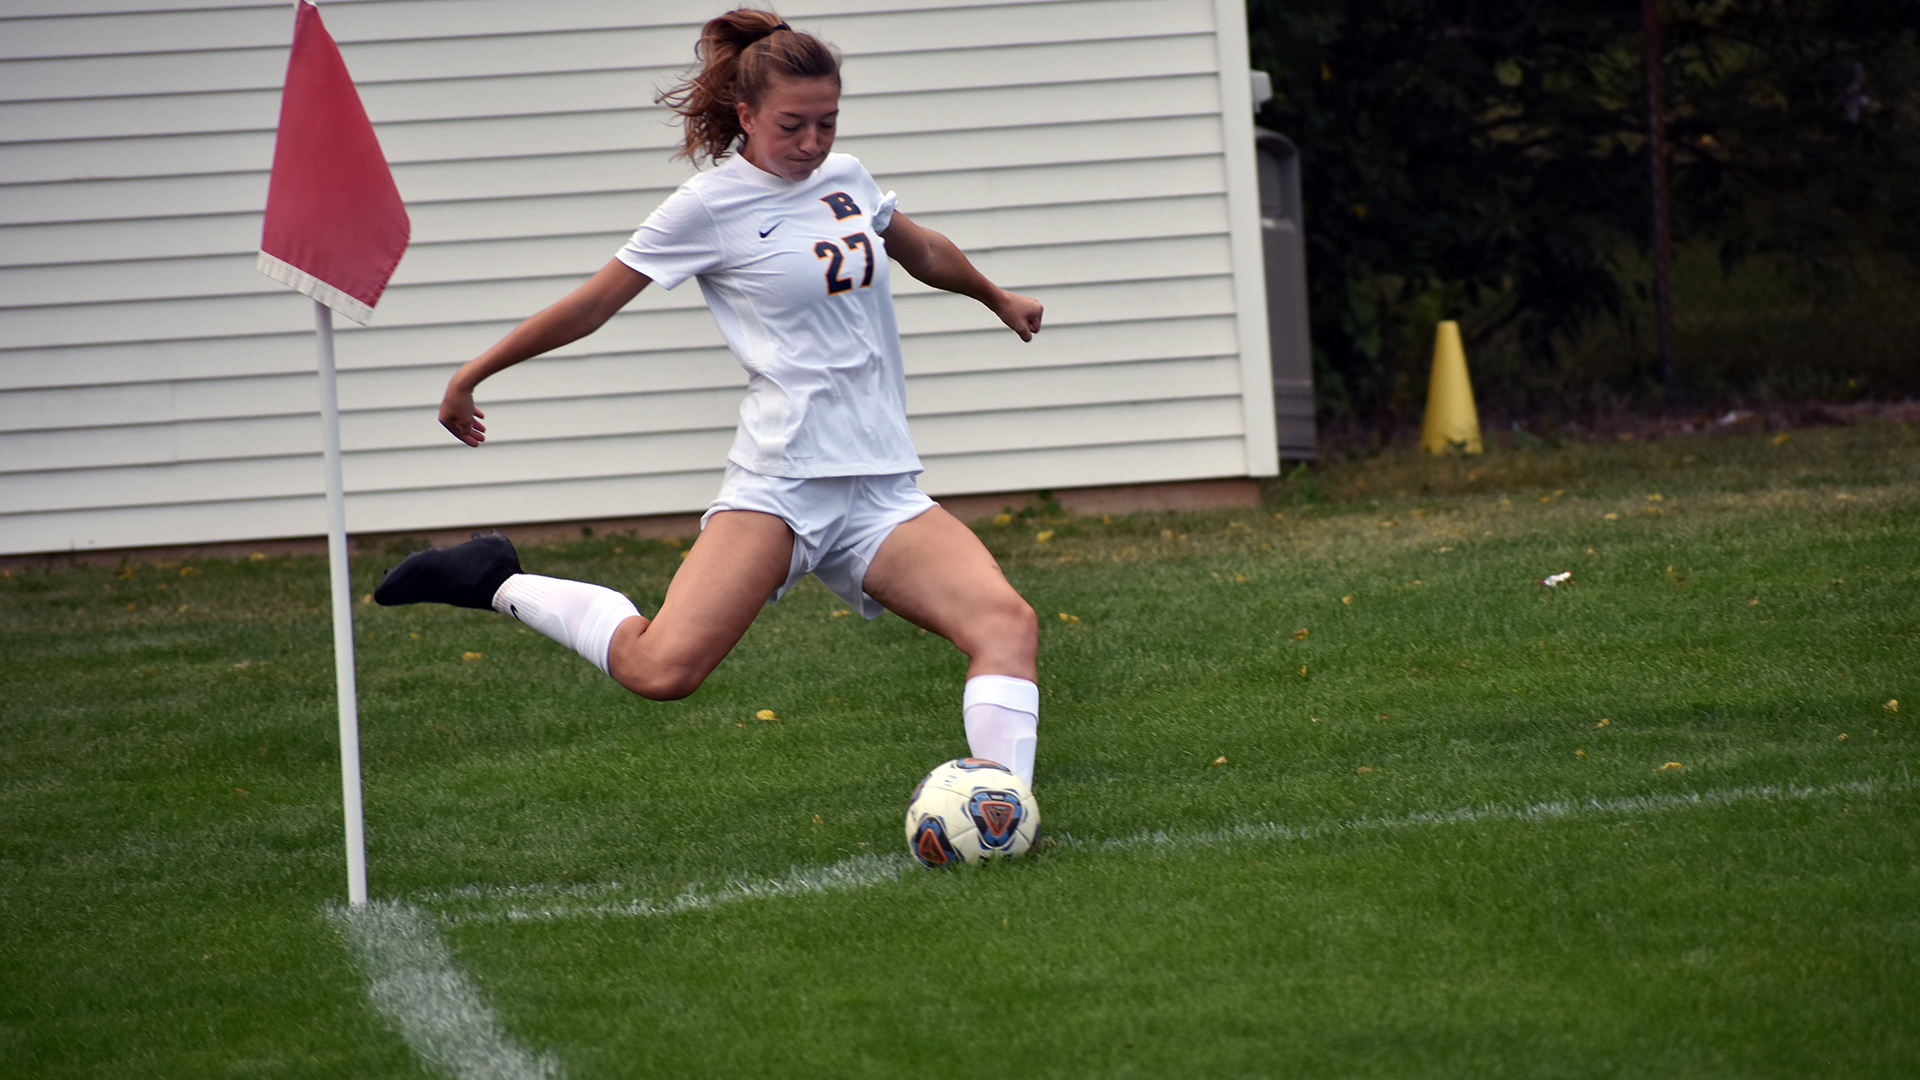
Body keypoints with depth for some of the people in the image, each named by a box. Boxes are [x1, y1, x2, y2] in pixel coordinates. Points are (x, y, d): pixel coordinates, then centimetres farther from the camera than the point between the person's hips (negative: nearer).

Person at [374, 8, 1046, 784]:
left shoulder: (845, 179, 14)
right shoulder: (711, 204, -3)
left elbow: (925, 253, 35)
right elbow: (594, 302, 5)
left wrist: (999, 298, 52)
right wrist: (473, 373, 10)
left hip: (882, 489, 5)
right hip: (779, 481, -5)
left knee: (1008, 623, -18)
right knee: (662, 670, -21)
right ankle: (498, 585, 0)